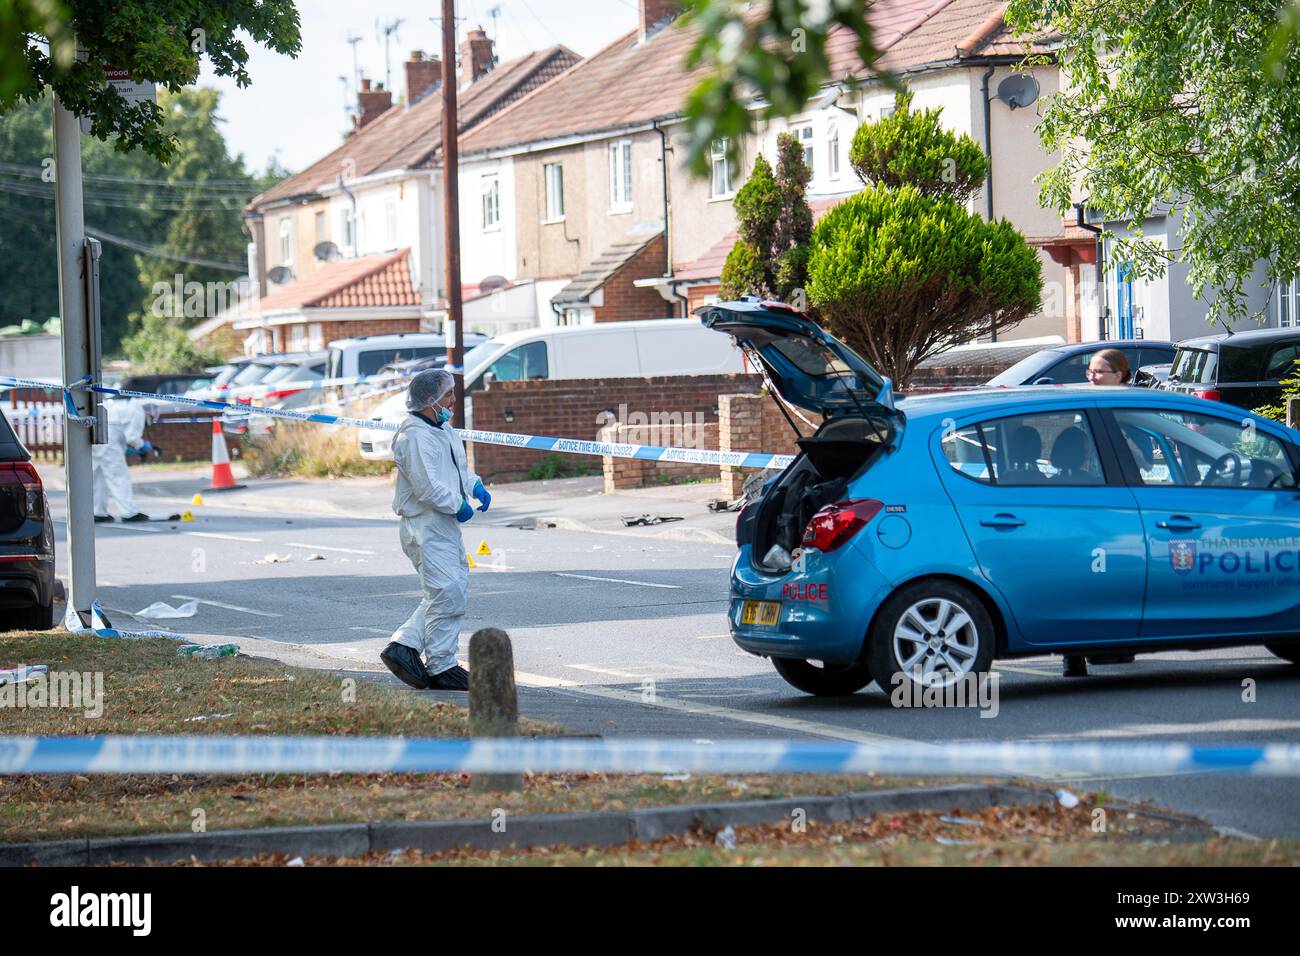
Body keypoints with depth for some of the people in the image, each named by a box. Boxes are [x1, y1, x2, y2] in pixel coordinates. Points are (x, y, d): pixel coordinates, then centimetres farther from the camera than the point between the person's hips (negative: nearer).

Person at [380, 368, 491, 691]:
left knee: (456, 588, 11)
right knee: (447, 595, -9)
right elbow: (427, 487, -23)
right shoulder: (415, 437, -17)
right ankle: (442, 668, 0)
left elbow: (458, 467, 29)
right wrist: (458, 505, -13)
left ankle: (404, 646, 14)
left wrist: (475, 485, 10)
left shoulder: (444, 429, 15)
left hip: (446, 526, 10)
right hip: (425, 528, -10)